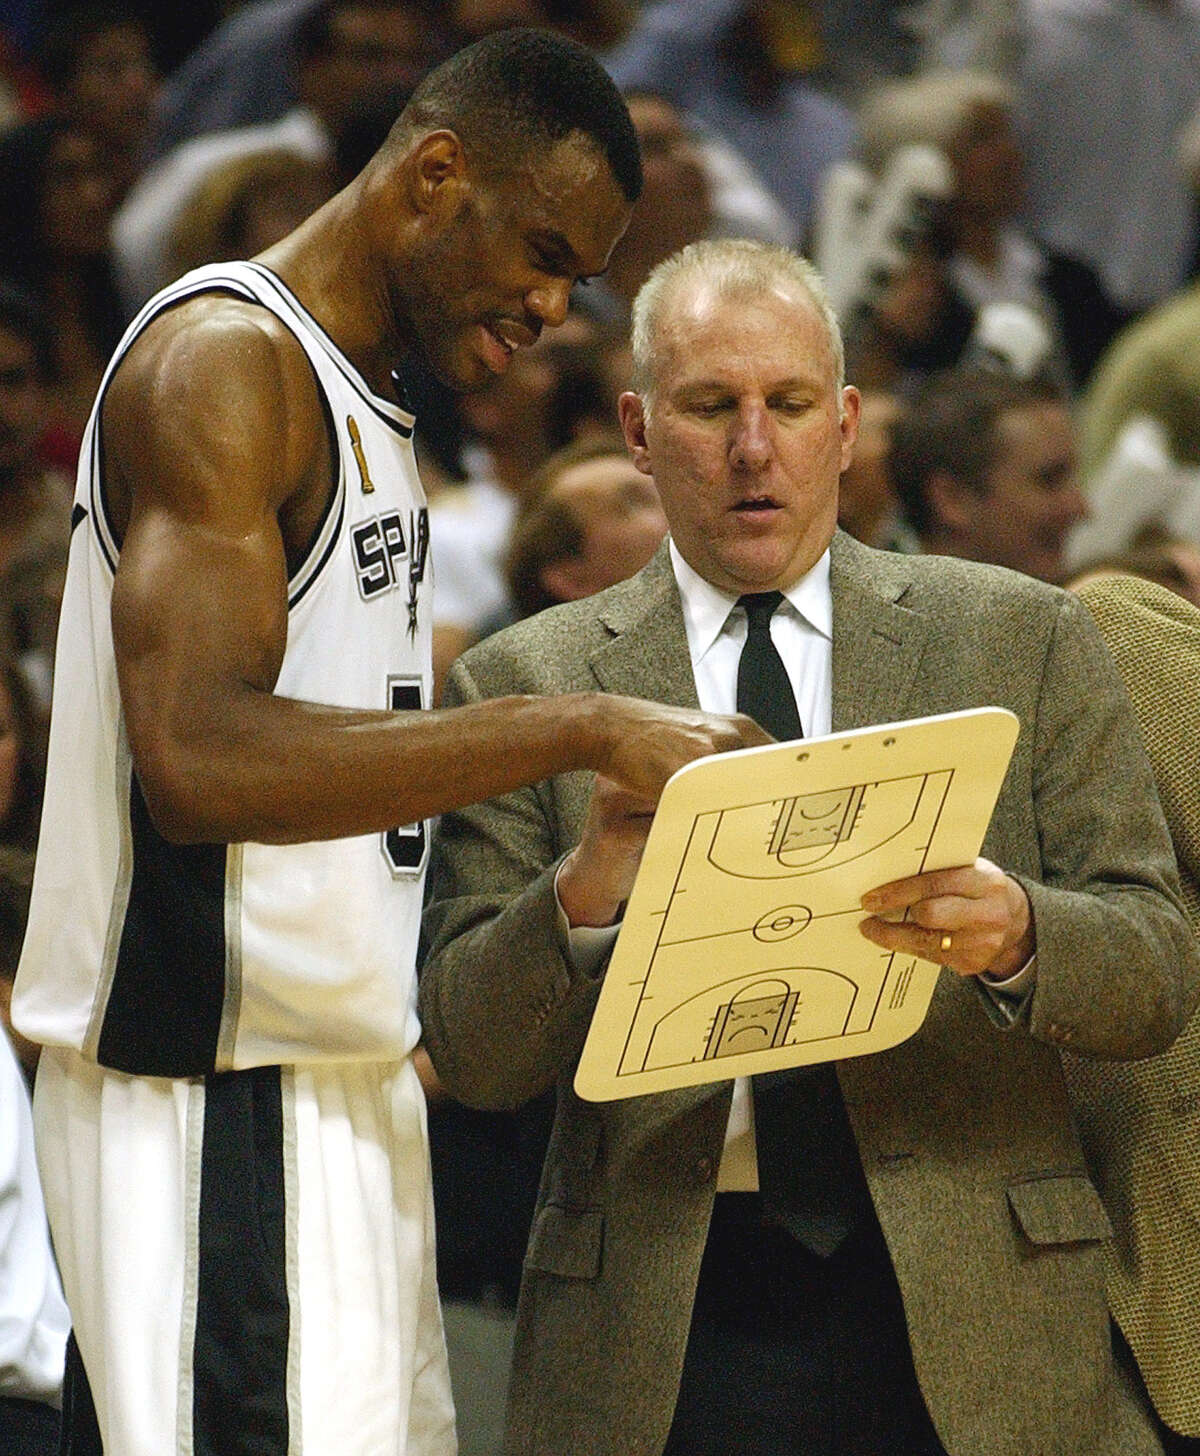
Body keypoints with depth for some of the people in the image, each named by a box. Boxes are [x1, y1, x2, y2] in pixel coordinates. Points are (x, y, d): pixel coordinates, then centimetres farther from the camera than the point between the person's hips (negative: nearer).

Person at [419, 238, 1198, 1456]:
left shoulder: (1022, 641, 8)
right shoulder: (527, 687, 7)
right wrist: (581, 897, -18)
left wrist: (1015, 934, -19)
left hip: (969, 1314, 1)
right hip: (655, 1338, -1)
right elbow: (469, 1056, 1)